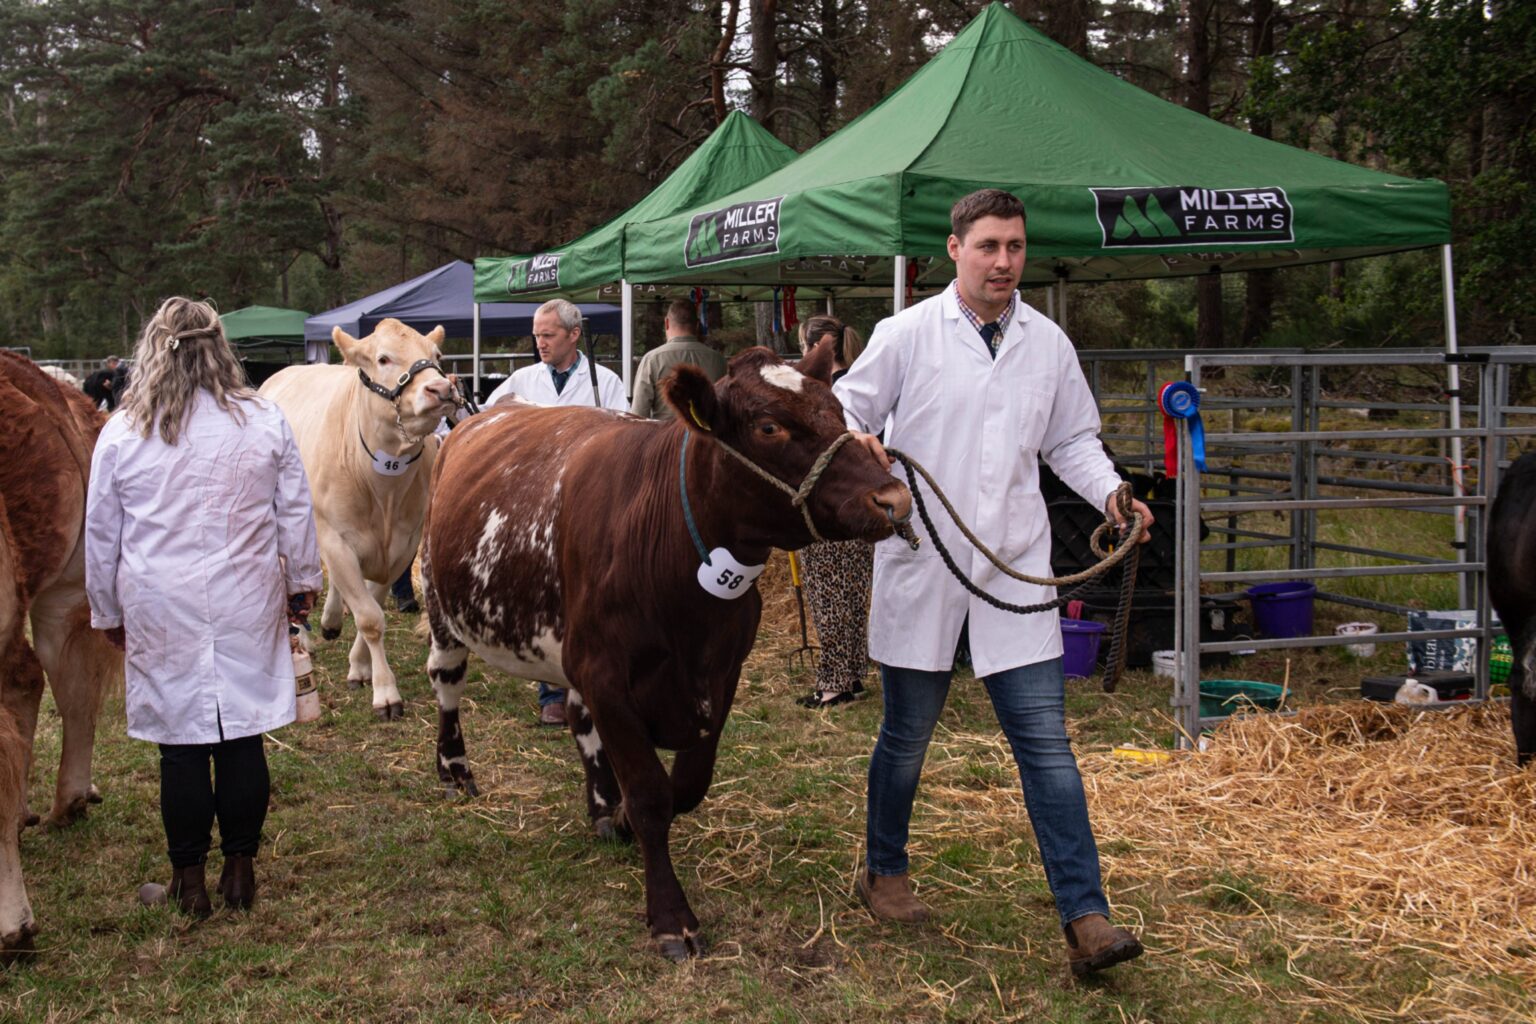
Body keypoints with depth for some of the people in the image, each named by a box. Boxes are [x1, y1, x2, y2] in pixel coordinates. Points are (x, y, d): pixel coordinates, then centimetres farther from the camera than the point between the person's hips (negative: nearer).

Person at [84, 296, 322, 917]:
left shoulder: (121, 433, -1)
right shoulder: (265, 422, 0)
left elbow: (101, 535, 6)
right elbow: (296, 514, 8)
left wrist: (108, 611, 17)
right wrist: (302, 581, 21)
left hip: (162, 614, -1)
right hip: (248, 609, 1)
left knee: (180, 747, 6)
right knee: (243, 739, 8)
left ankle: (189, 883, 15)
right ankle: (240, 874, 16)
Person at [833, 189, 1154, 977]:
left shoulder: (1049, 344, 8)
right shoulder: (906, 335, -2)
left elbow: (1072, 441, 16)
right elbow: (845, 410, 2)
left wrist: (1111, 492, -3)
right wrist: (854, 440, -22)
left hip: (1015, 574, 2)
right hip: (921, 569, -2)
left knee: (1046, 743, -3)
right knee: (907, 736, 11)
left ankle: (1085, 919, -2)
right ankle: (884, 873, 34)